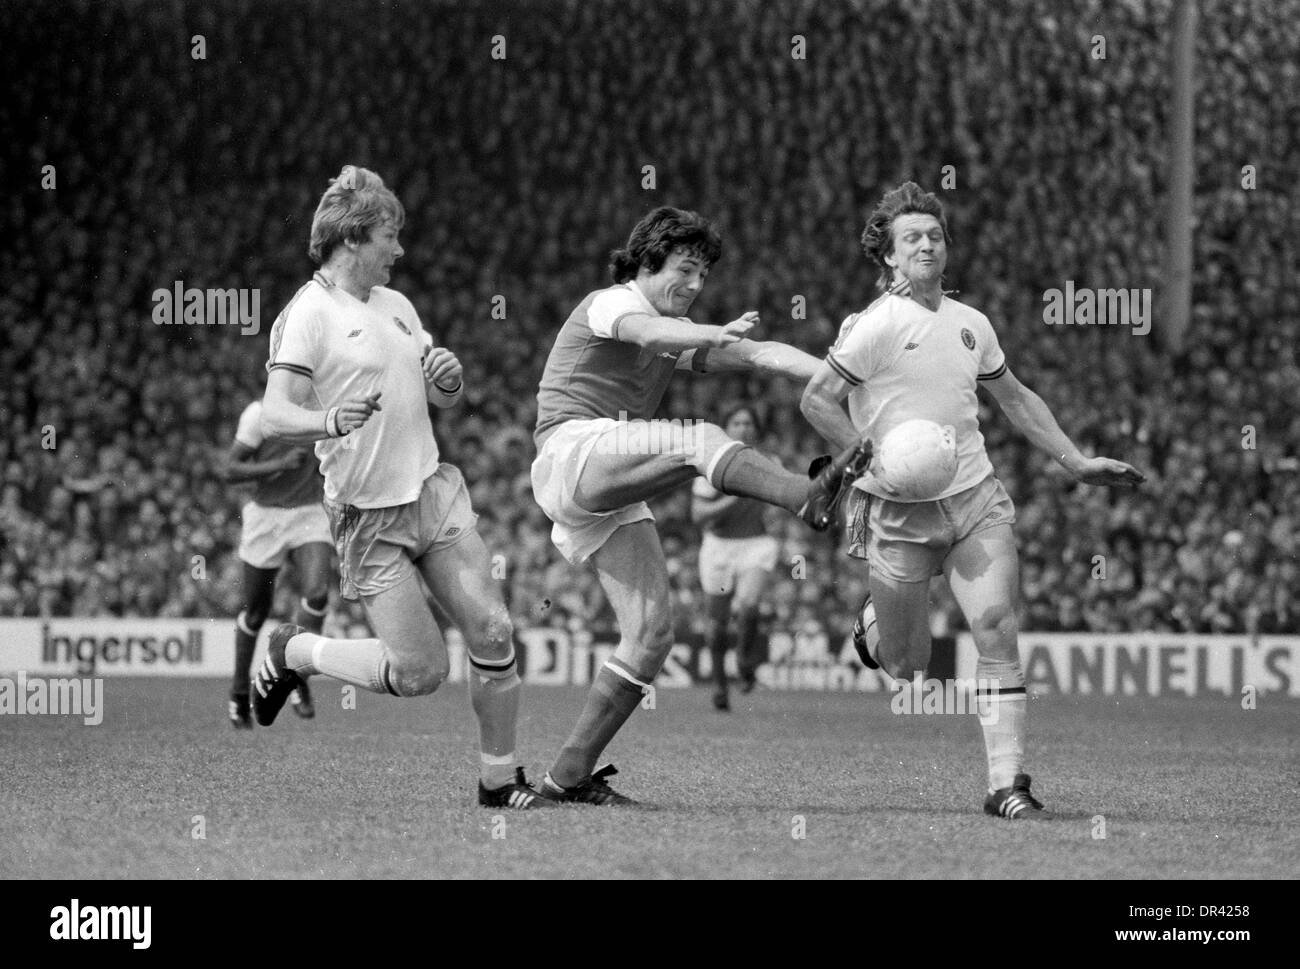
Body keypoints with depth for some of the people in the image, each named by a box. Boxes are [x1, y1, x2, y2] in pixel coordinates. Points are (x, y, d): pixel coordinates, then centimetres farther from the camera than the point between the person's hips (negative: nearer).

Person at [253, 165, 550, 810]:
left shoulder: (396, 305, 15)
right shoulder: (309, 314, -10)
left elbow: (443, 397, 25)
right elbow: (274, 418, -19)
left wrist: (450, 378, 1)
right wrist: (331, 422, -39)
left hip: (434, 490, 7)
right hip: (369, 515, -7)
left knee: (491, 631, -6)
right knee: (419, 672, -7)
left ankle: (499, 779, 7)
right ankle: (293, 653, 18)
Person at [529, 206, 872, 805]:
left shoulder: (680, 333, 25)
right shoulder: (609, 304, 1)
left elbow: (761, 355, 16)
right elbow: (645, 332, -24)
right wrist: (718, 333, -43)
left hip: (615, 498, 9)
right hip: (573, 449, -9)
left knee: (652, 632, -2)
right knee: (700, 440, -30)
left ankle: (570, 775, 1)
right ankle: (809, 497, -57)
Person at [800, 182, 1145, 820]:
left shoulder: (970, 324, 9)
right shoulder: (877, 325, -10)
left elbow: (1015, 398, 24)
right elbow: (816, 401, -10)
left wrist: (1077, 463, 22)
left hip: (975, 501, 4)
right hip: (899, 515, -4)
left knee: (997, 634, -13)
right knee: (905, 668, 6)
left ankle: (1007, 784, -10)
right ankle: (874, 620, 43)